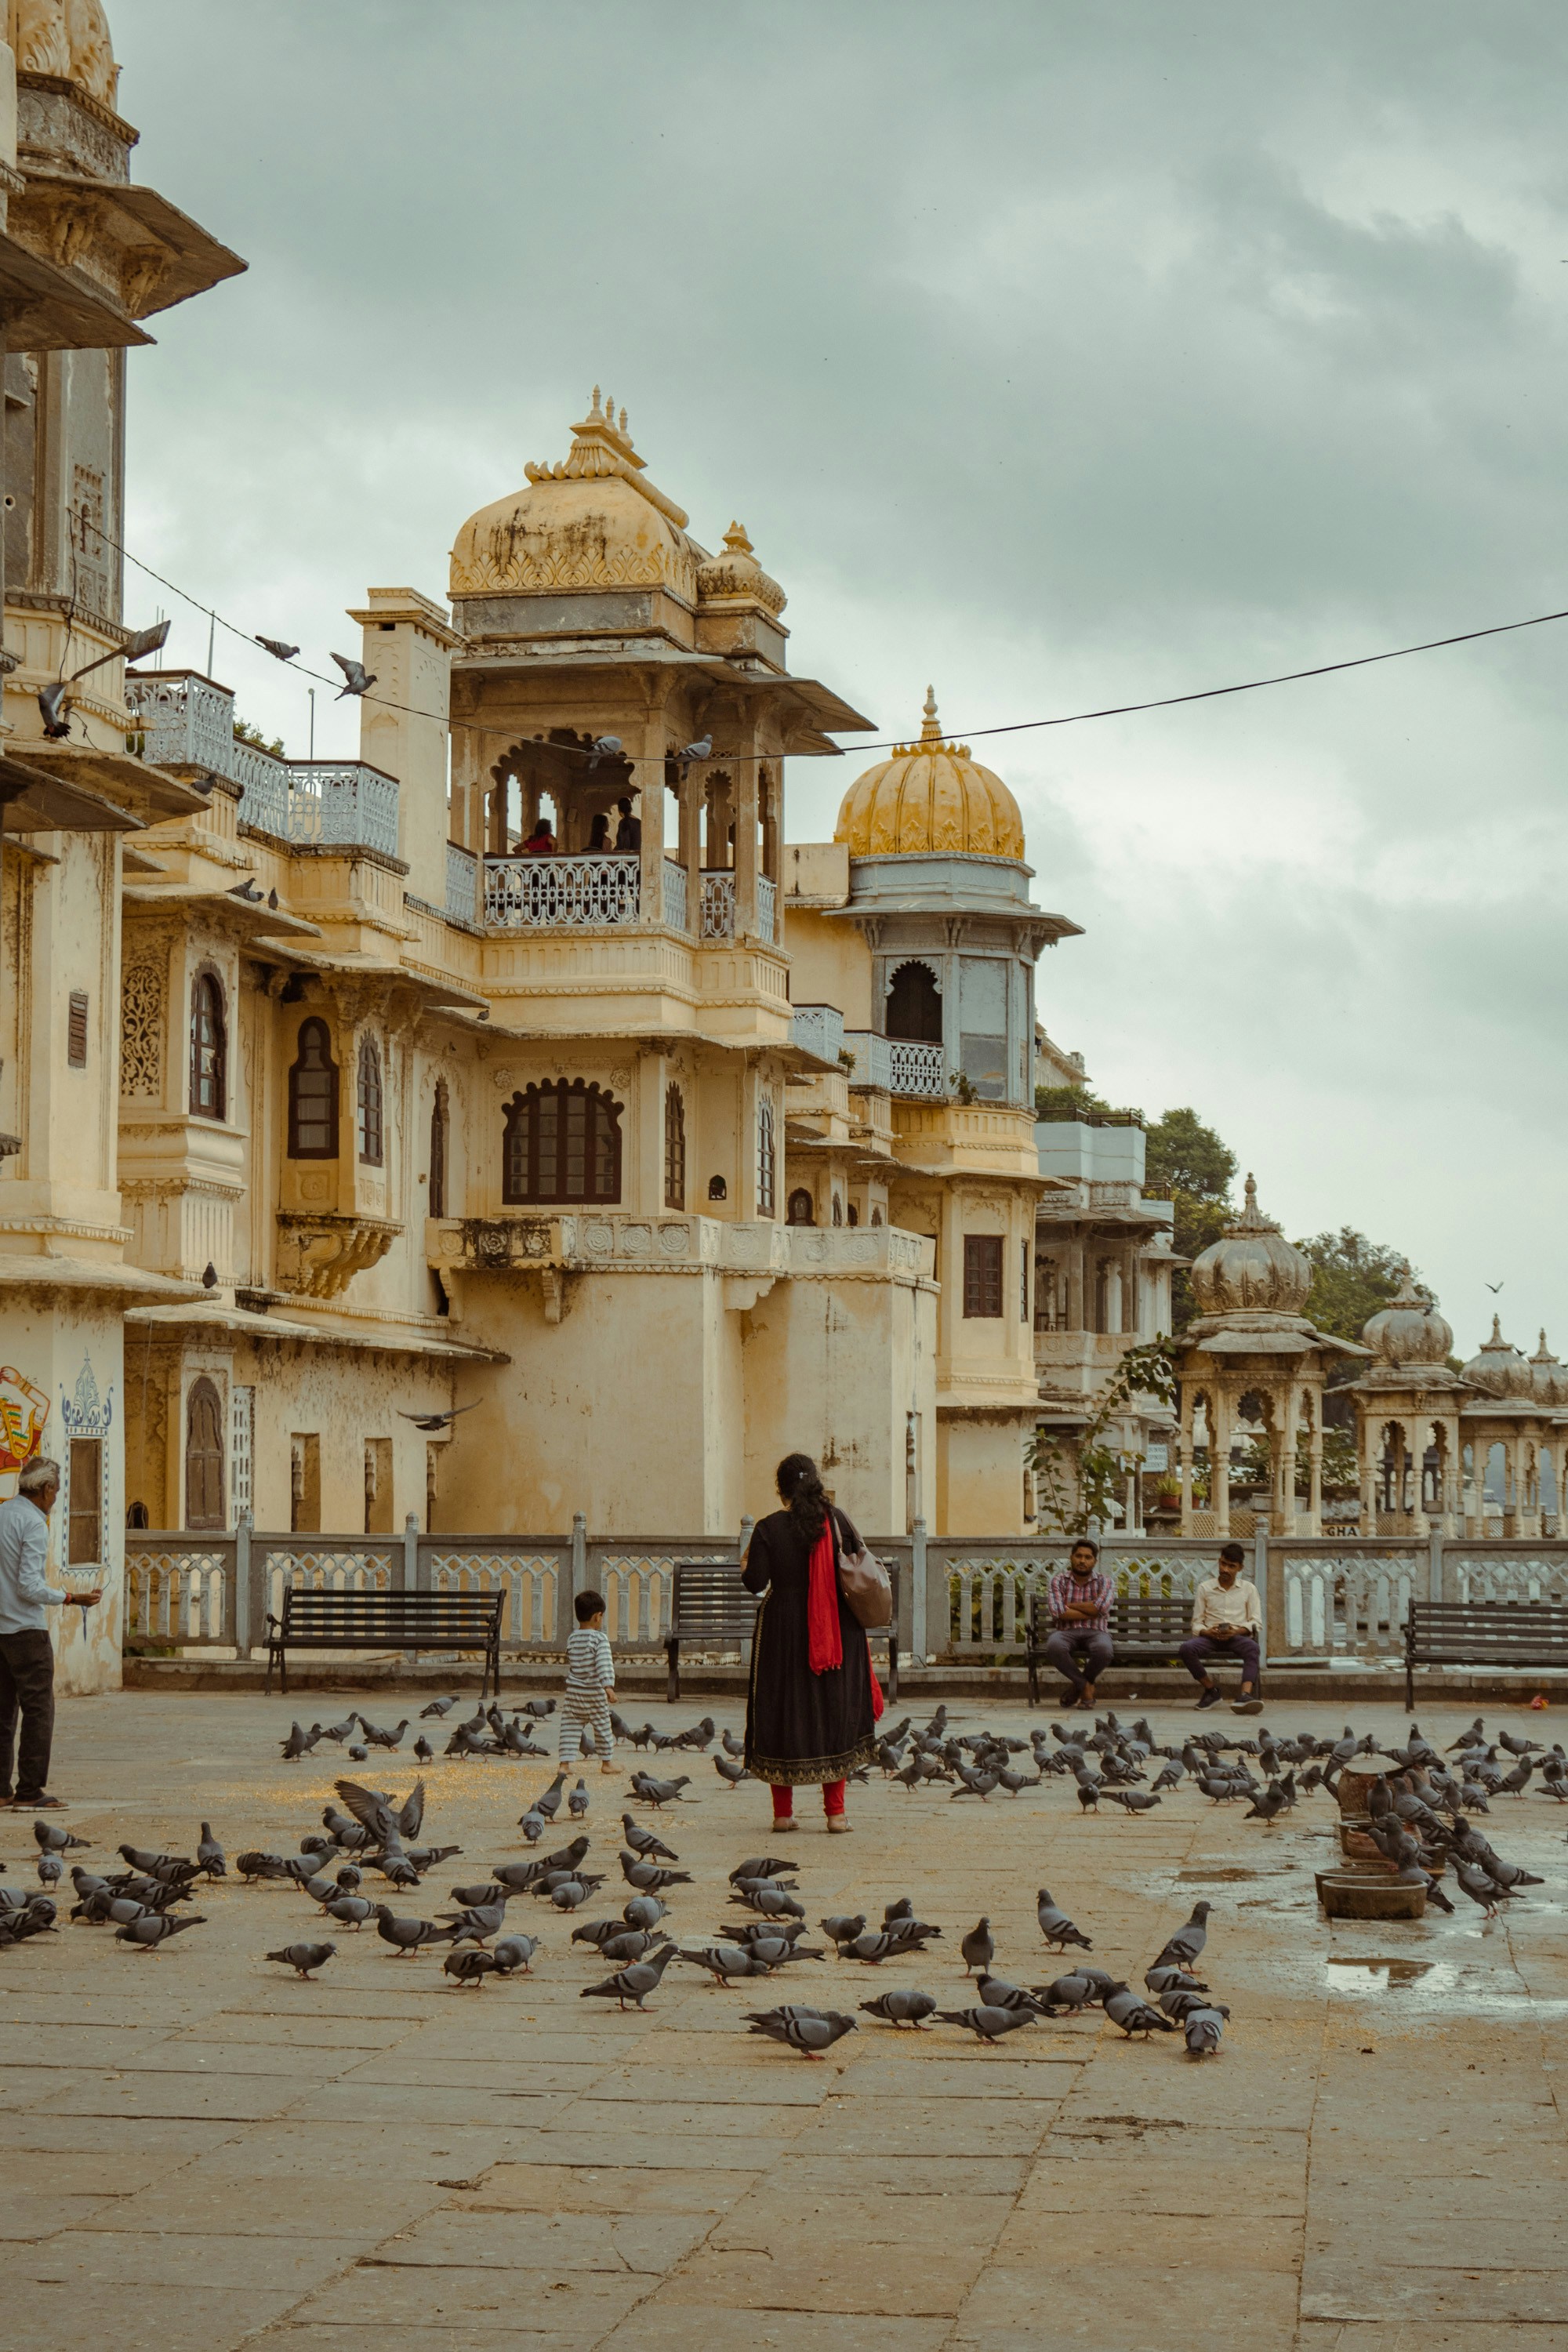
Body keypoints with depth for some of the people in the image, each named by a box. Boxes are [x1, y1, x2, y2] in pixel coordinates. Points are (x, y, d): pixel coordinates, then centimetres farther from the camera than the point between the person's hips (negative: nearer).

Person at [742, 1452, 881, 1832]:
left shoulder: (768, 1529, -8)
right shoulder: (835, 1520, -2)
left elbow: (755, 1583, -10)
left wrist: (746, 1563, 11)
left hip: (783, 1630, -1)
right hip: (835, 1631, 1)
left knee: (781, 1713, 7)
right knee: (834, 1712, 8)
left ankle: (783, 1812, 6)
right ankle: (835, 1811, 5)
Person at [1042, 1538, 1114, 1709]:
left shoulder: (1103, 1582, 11)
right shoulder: (1058, 1582, 9)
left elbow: (1101, 1607, -10)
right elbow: (1058, 1613, -8)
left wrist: (1070, 1605, -3)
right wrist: (1089, 1612, -6)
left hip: (1096, 1632, 0)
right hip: (1067, 1633, 0)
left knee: (1104, 1649, -37)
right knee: (1054, 1647, -38)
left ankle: (1077, 1686, -6)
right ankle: (1086, 1687, -17)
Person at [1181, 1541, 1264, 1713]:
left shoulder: (1248, 1589, 13)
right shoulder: (1205, 1588, 14)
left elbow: (1257, 1623, 7)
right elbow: (1196, 1623, 11)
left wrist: (1237, 1631, -14)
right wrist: (1207, 1632, -13)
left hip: (1238, 1636, -1)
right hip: (1210, 1637, 1)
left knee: (1252, 1647, -37)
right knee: (1187, 1648, -31)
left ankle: (1246, 1695, -54)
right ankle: (1211, 1689, -11)